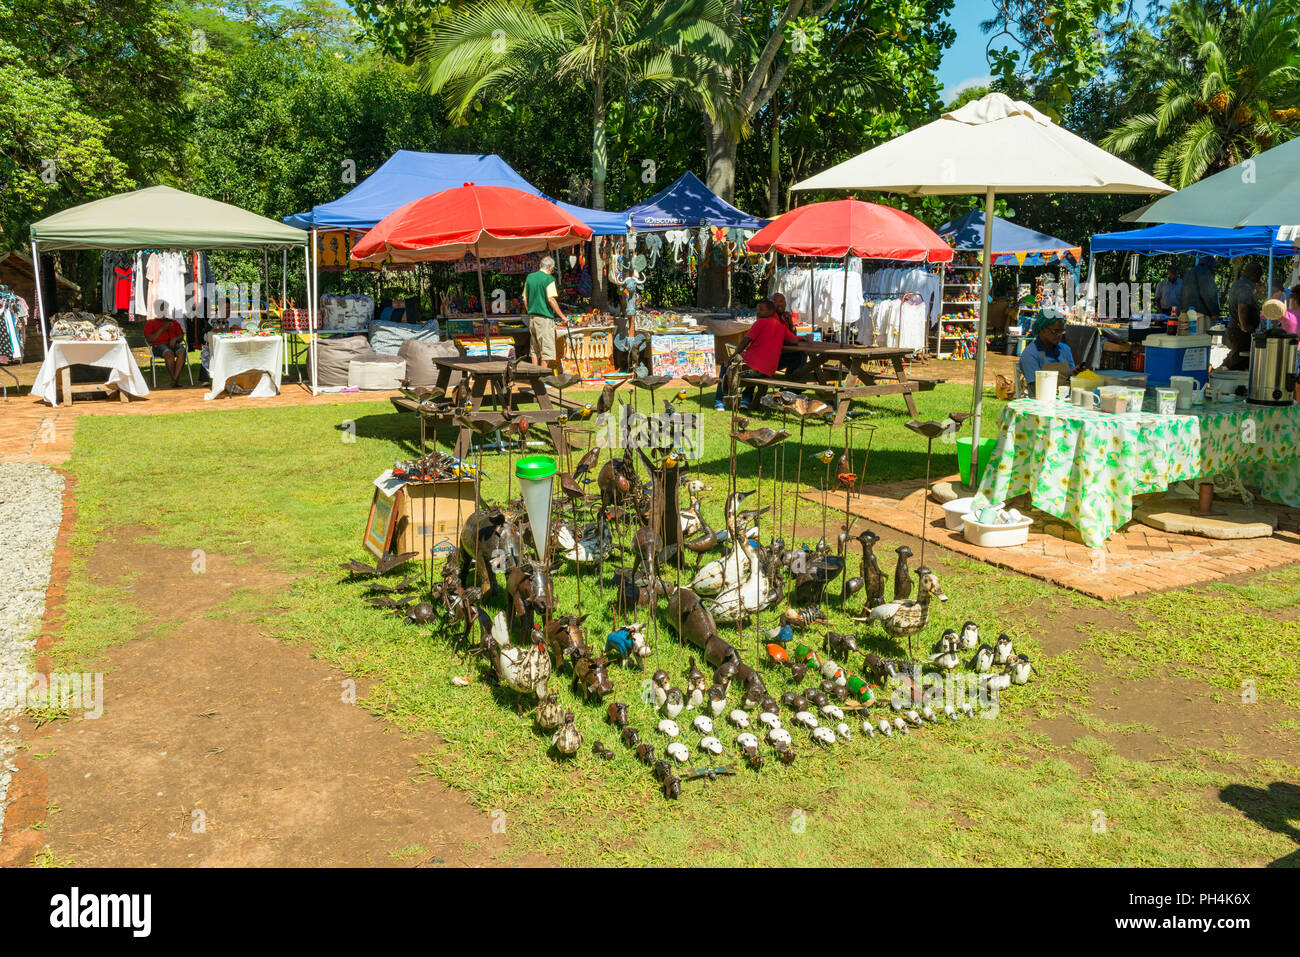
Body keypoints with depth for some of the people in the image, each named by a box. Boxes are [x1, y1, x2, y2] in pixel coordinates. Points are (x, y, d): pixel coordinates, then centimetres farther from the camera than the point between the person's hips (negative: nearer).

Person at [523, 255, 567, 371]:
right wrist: (562, 316, -11)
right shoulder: (549, 278, -10)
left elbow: (525, 300, 13)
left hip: (532, 317, 7)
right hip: (545, 317, -7)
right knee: (547, 348, -1)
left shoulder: (529, 277, 10)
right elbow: (551, 299, -17)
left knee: (535, 349, 13)